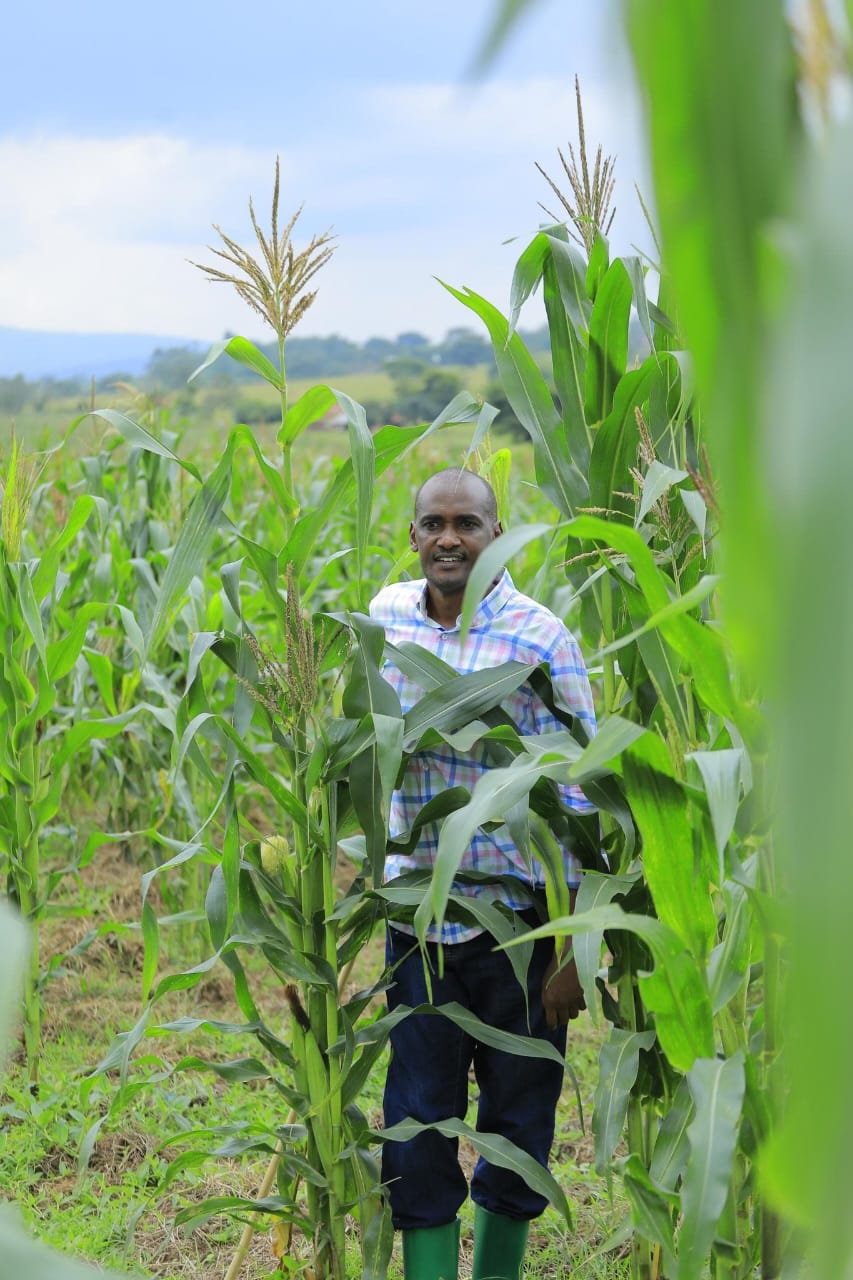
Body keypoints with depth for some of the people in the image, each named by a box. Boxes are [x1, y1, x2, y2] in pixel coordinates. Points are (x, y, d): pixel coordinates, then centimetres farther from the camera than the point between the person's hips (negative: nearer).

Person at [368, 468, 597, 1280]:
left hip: (519, 918, -3)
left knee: (518, 1119, 11)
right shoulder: (387, 615, 2)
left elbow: (578, 795, -11)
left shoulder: (540, 639, -12)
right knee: (417, 1122, 3)